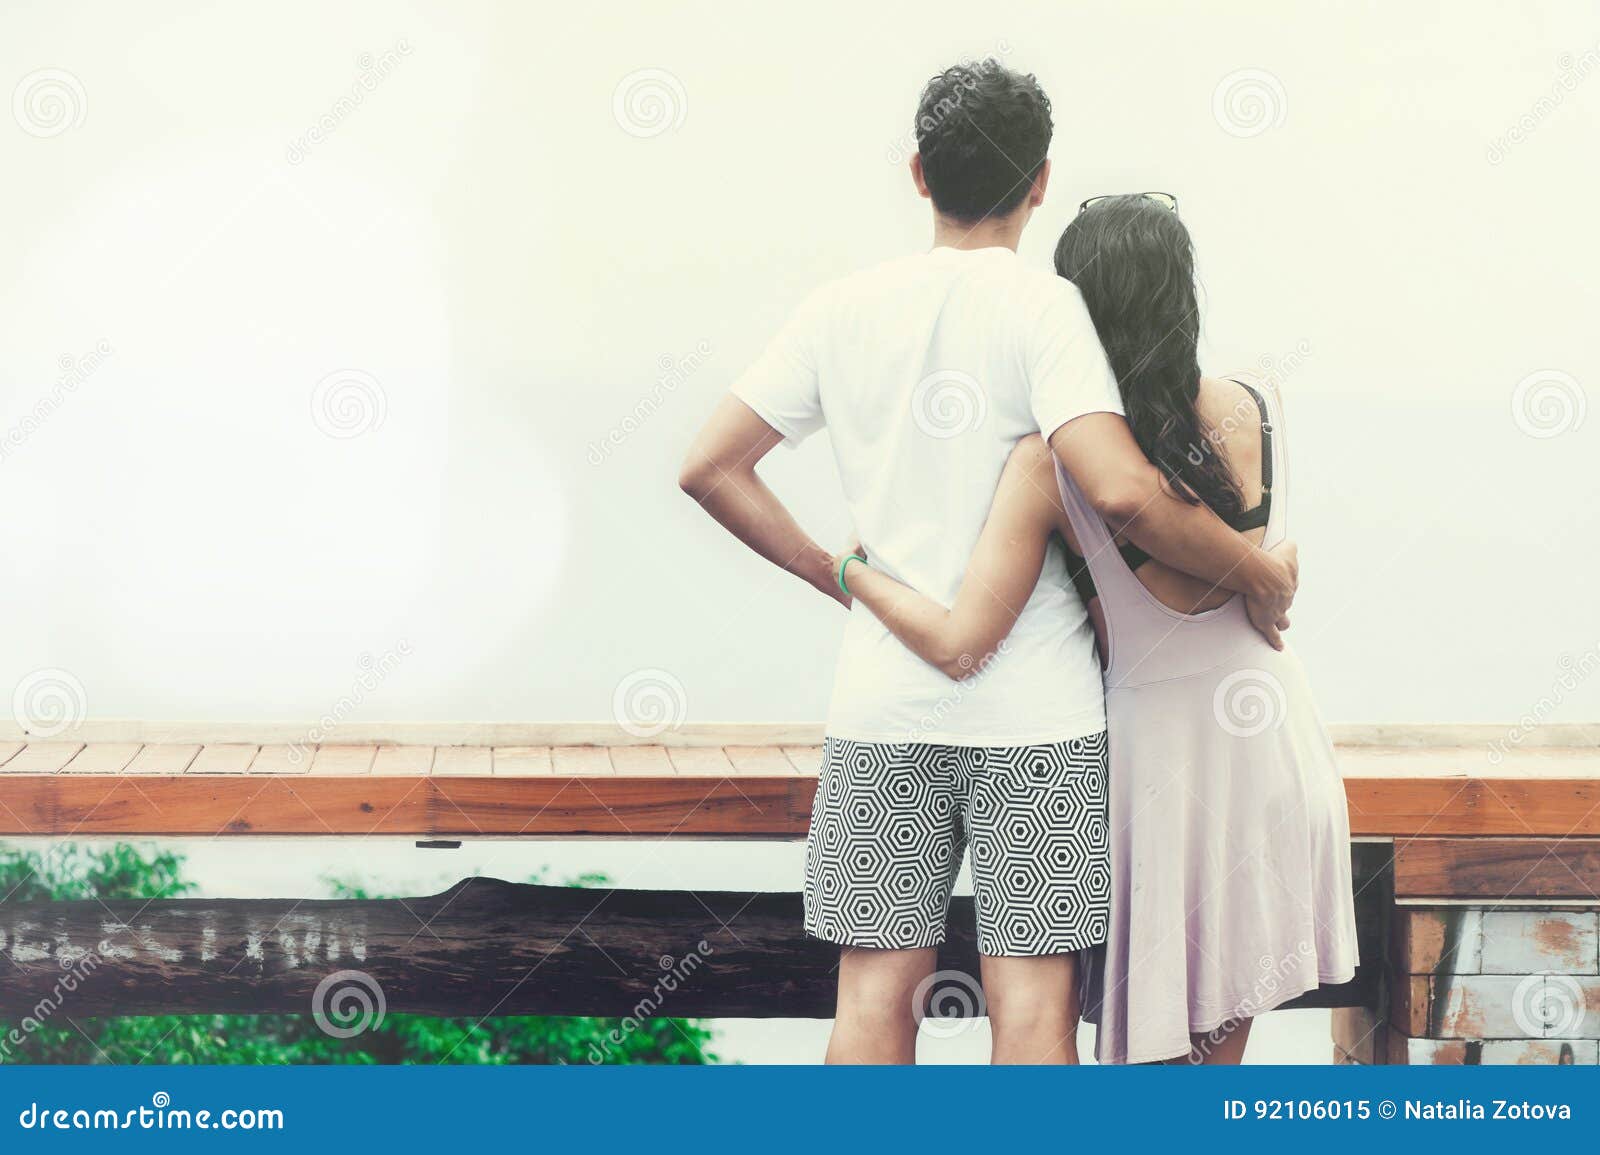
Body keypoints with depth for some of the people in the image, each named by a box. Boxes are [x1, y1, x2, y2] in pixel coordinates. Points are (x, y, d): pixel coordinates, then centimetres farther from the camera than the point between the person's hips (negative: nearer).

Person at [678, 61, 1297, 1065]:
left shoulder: (843, 310, 5)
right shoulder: (1040, 307, -9)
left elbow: (710, 468, 7)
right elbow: (1122, 491, -22)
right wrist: (1260, 578, -8)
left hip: (882, 710, 4)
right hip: (1036, 714, -4)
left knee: (876, 995, 7)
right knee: (1033, 999, 2)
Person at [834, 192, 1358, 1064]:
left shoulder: (1050, 465, -20)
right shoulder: (1258, 412, -9)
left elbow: (959, 646, -22)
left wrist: (854, 574, -6)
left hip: (1159, 746, -4)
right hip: (1272, 746, 4)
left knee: (1154, 1033, 12)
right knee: (1224, 1029, 21)